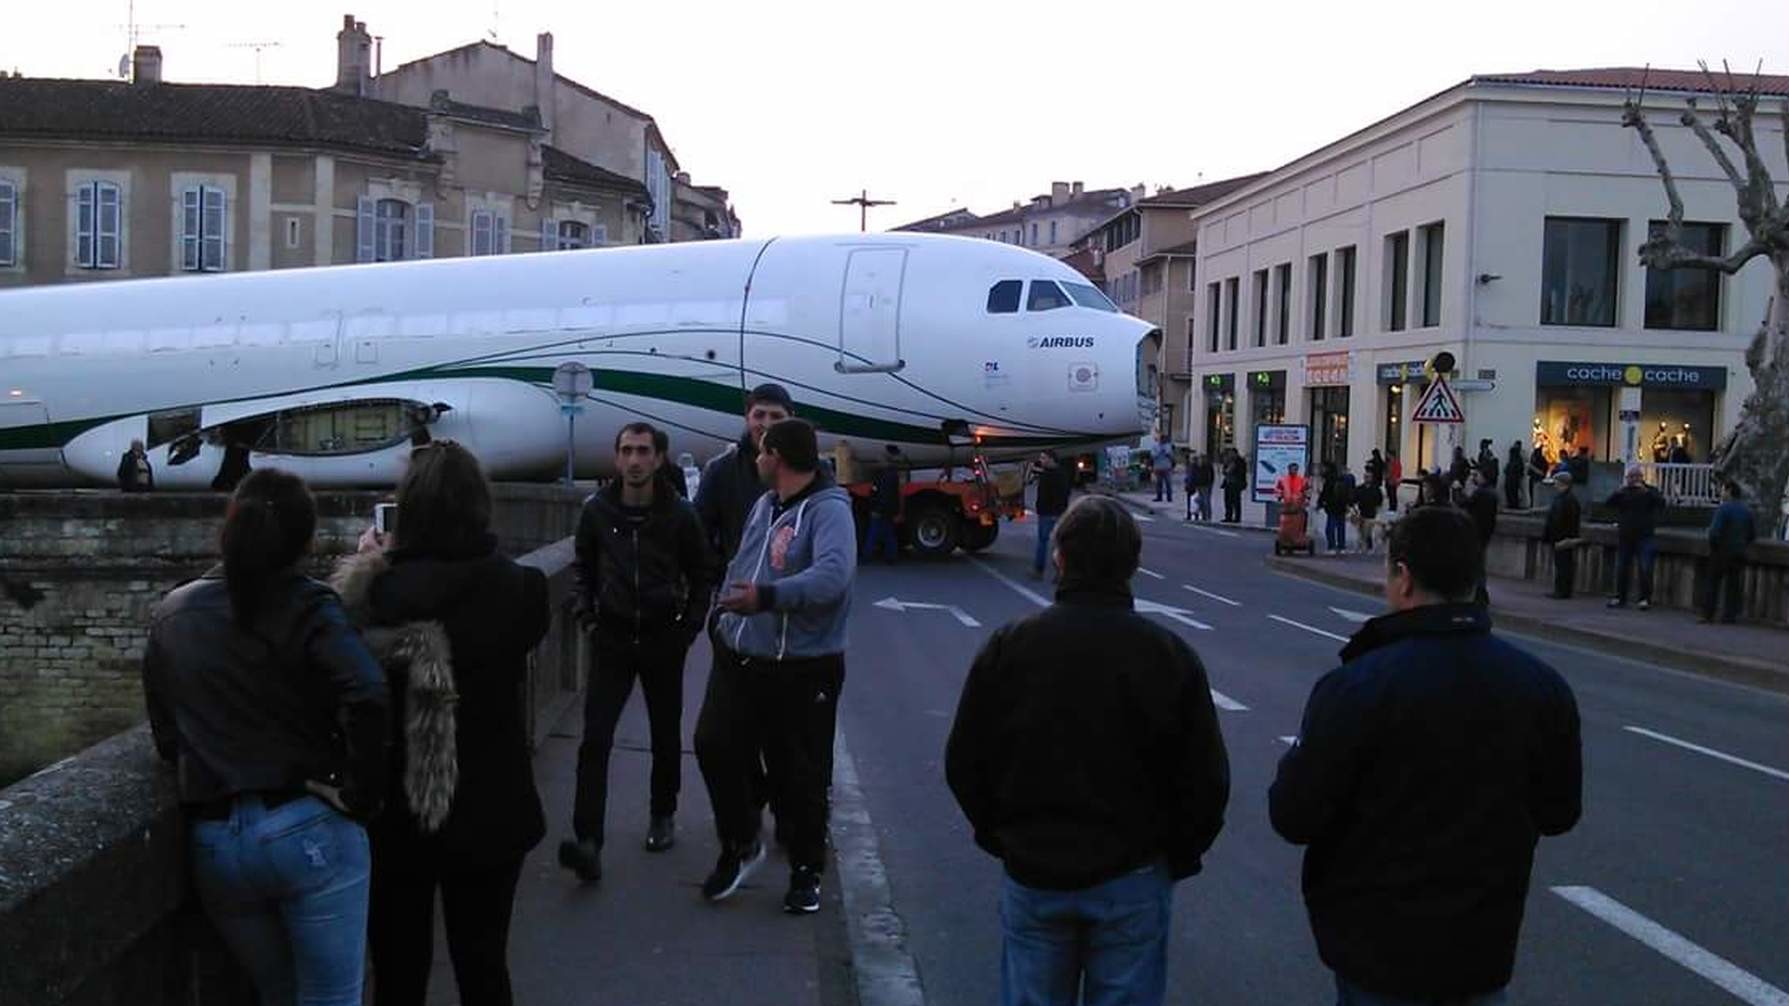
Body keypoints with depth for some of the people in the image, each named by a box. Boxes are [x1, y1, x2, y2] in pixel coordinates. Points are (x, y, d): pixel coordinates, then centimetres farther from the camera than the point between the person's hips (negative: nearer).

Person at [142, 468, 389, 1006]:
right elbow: (367, 697, -23)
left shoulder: (170, 614, 8)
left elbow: (166, 734, 11)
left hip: (212, 839, 5)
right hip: (308, 827, -5)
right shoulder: (306, 607, -8)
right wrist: (360, 795, -13)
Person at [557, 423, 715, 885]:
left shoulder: (680, 514, -5)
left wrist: (690, 626, 0)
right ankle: (588, 841, -15)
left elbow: (702, 575, 5)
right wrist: (588, 618, 5)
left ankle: (663, 816, 34)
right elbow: (584, 569, 13)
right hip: (612, 638, 0)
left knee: (666, 736, 13)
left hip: (663, 639, 0)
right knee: (595, 739, -11)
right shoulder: (596, 511, -1)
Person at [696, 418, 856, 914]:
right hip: (739, 660, 7)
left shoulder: (828, 511, -17)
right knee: (714, 747, 1)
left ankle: (806, 872, 25)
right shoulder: (764, 504, 11)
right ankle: (740, 845, 24)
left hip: (802, 671, -7)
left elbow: (833, 574, -34)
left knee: (800, 775, 4)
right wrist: (722, 613, 19)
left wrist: (767, 597, -42)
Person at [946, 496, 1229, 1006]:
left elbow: (964, 764, -2)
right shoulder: (1170, 655, -10)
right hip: (1132, 881, -1)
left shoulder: (1007, 647, -7)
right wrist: (1175, 859, 8)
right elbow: (1206, 780, -7)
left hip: (1032, 874, 1)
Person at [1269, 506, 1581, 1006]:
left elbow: (1293, 818, -17)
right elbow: (1558, 812, 5)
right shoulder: (1543, 686, -7)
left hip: (1380, 951, -4)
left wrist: (1301, 757, 3)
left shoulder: (1356, 687, -21)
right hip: (1485, 949, 4)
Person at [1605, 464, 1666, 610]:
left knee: (1645, 569, -10)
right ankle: (1620, 597, 16)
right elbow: (1607, 504, 0)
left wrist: (1646, 491, -24)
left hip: (1645, 537, -3)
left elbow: (1661, 501, -16)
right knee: (1621, 568, 7)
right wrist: (1618, 493, -14)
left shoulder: (1650, 492, 3)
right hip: (1625, 537, 4)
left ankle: (1645, 599, -6)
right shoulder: (1623, 492, 11)